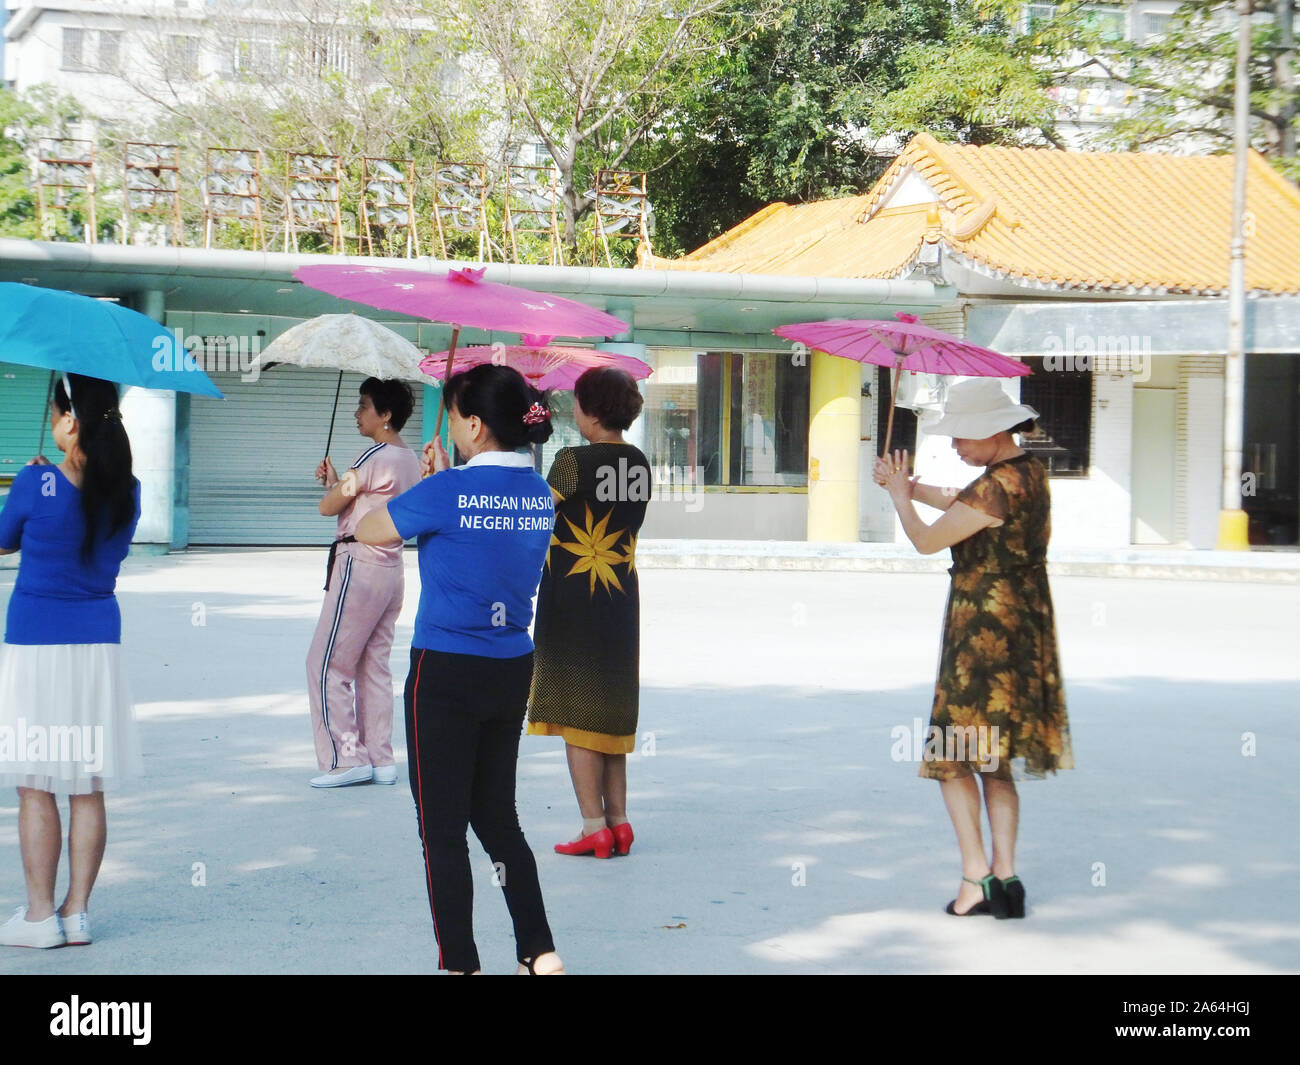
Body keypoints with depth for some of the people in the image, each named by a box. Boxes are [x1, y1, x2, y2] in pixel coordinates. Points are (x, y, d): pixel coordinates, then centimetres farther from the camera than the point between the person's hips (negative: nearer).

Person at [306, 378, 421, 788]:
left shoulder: (373, 458, -16)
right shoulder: (410, 459, 11)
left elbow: (328, 507, -9)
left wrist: (333, 483, 11)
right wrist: (337, 482, 10)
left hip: (359, 566, -9)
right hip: (391, 567, 9)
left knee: (327, 665, -2)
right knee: (374, 666, 12)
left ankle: (347, 758, -3)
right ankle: (381, 759, 12)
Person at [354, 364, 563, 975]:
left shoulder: (448, 493, -17)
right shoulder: (539, 494, 2)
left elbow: (367, 532, -2)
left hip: (447, 672, -7)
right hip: (513, 670, 7)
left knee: (442, 827, 4)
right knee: (497, 816, 18)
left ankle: (460, 963, 7)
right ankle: (540, 953, 17)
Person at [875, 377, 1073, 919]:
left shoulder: (997, 487, -21)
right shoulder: (1030, 472, 9)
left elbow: (926, 540, -13)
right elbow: (957, 503, 24)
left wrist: (901, 499, 4)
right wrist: (909, 485, 17)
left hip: (985, 631, -9)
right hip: (1024, 627, 9)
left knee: (953, 753, 0)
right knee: (995, 761, 13)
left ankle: (976, 874, -4)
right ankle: (1005, 876, 10)